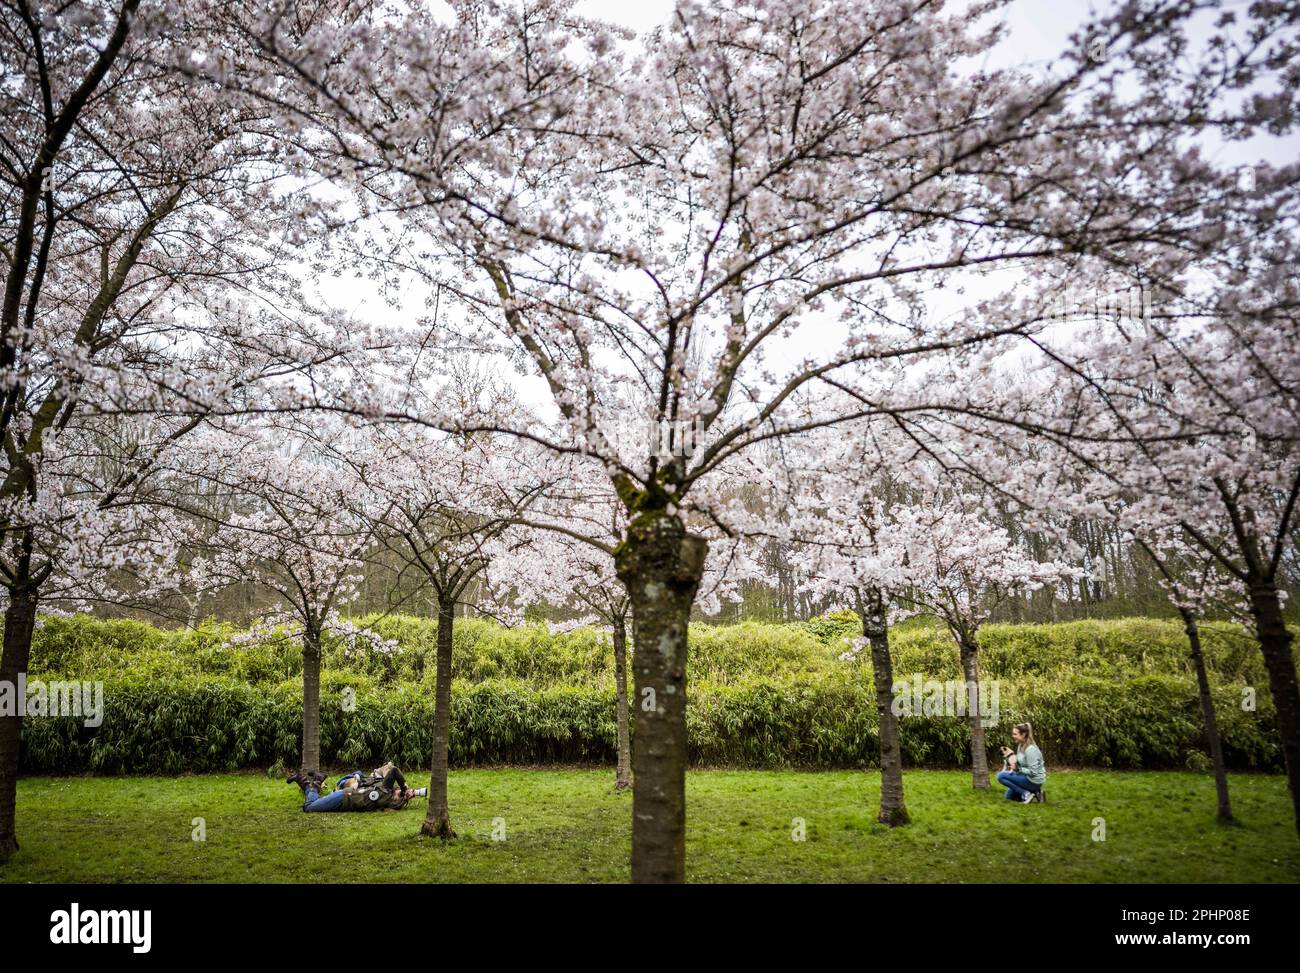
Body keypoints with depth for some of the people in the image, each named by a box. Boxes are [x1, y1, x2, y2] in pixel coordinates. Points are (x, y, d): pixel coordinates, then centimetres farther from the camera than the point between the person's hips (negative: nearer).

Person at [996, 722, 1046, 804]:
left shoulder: (1031, 750, -25)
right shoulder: (1020, 746, 3)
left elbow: (1033, 772, -26)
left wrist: (1018, 769, -23)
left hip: (1034, 781, -10)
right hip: (1026, 777, 10)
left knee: (1001, 776, -20)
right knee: (1009, 796, 22)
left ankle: (1026, 794, -12)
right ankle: (1035, 792, 17)